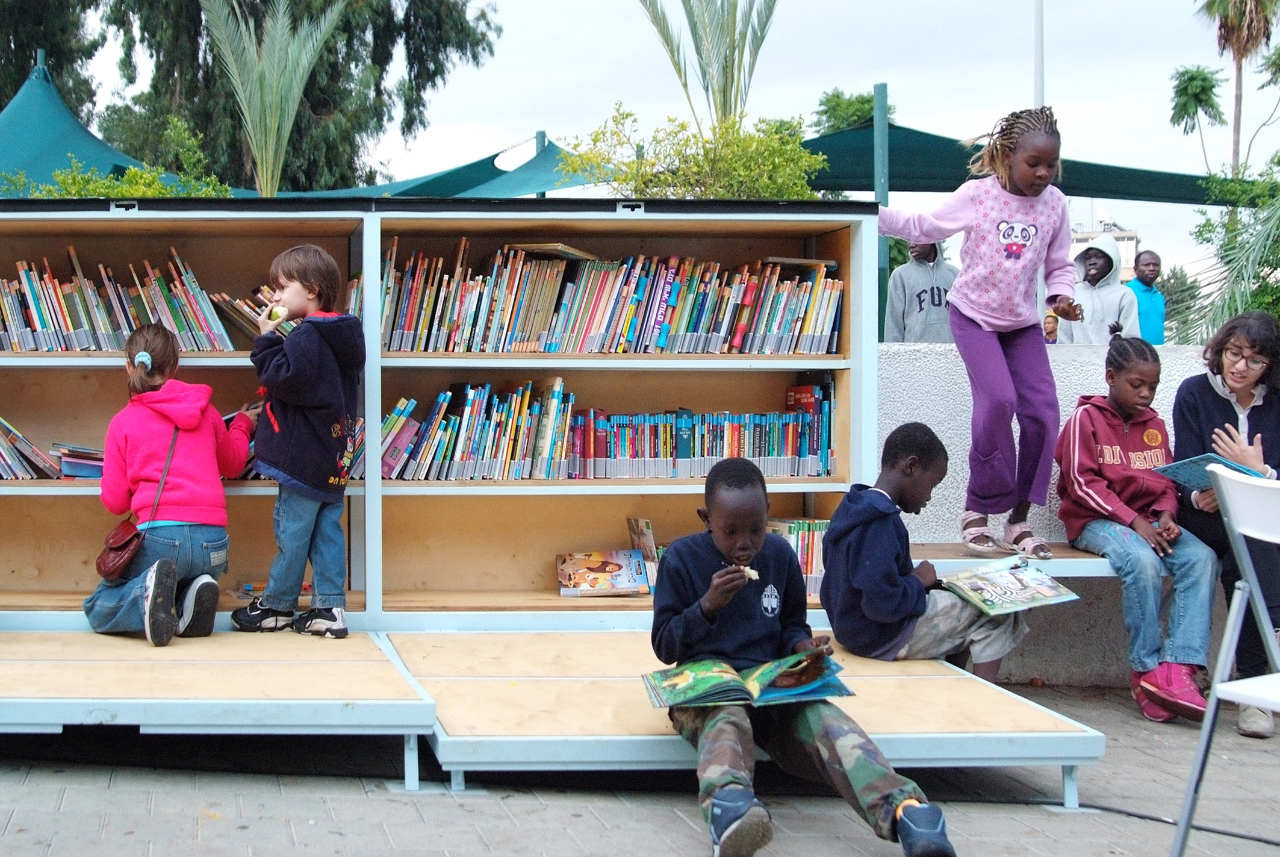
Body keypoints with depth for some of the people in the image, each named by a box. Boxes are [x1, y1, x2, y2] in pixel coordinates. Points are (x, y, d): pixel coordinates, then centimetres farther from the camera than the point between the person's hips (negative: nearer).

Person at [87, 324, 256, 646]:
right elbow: (233, 464, 28)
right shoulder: (204, 410, 12)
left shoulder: (122, 422, 5)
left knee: (97, 609, 15)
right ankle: (192, 594, -5)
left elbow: (114, 501, 6)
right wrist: (241, 425, 47)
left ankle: (149, 590, -19)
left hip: (161, 537, -3)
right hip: (213, 540, 4)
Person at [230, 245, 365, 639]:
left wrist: (267, 338, -13)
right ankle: (330, 607, 6)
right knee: (327, 529, 8)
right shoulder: (343, 336, 14)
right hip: (334, 459, 9)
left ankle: (277, 606, 13)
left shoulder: (305, 336, -15)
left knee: (292, 529, 2)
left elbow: (284, 378, -23)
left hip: (304, 457, -9)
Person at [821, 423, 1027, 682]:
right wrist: (917, 582, -13)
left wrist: (913, 580, 6)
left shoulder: (853, 507, 5)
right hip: (883, 639, -10)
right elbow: (882, 604, -31)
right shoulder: (881, 522, -26)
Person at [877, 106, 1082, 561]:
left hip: (1023, 322, 4)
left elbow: (1059, 266, 6)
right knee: (997, 399, -23)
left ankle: (1018, 519, 5)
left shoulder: (1054, 203, -4)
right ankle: (977, 510, -7)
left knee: (1041, 409, -8)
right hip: (974, 315, -4)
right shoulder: (978, 194, -13)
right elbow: (924, 227, -2)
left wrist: (1062, 296, -15)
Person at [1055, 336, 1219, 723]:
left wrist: (1165, 514, -7)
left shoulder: (1154, 425, 17)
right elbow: (1082, 484, -9)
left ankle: (1176, 669, -34)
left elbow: (1167, 483, 16)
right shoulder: (1085, 418, 1)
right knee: (1143, 561, -36)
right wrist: (1133, 521, -18)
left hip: (1149, 520, 5)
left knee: (1202, 558, -25)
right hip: (1096, 521, -5)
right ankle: (1146, 670, -24)